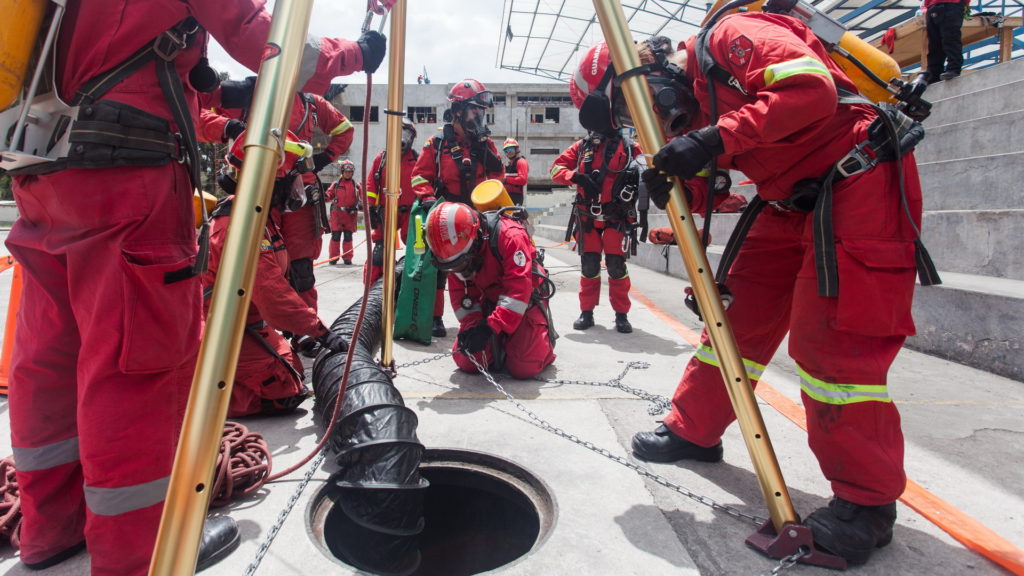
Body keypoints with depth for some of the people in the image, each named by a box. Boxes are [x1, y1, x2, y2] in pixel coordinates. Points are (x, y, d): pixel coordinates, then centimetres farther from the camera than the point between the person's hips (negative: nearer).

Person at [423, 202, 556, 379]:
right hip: (489, 303, 5)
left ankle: (544, 336, 16)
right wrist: (471, 326, -20)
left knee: (524, 368, -17)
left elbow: (518, 288, -35)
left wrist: (489, 327, -39)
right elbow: (460, 293, -4)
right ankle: (503, 343, 24)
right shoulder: (455, 248, -10)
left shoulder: (510, 235, -31)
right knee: (466, 361, -5)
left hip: (526, 302, -5)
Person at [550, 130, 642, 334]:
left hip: (617, 218, -2)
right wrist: (575, 176, -13)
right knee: (589, 265, 3)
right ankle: (587, 312, 17)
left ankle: (622, 315, 9)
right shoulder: (582, 146, 10)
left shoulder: (629, 148, 3)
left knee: (616, 265, -5)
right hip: (587, 217, 2)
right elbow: (556, 168, 7)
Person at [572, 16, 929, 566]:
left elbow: (811, 87, -25)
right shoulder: (693, 105, 13)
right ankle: (695, 429, 24)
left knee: (832, 340, -13)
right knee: (738, 315, 9)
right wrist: (677, 190, -9)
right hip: (792, 202, 9)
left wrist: (715, 139, -27)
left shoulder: (729, 37, -11)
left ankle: (867, 502, 1)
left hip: (860, 184, -9)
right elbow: (720, 186, 11)